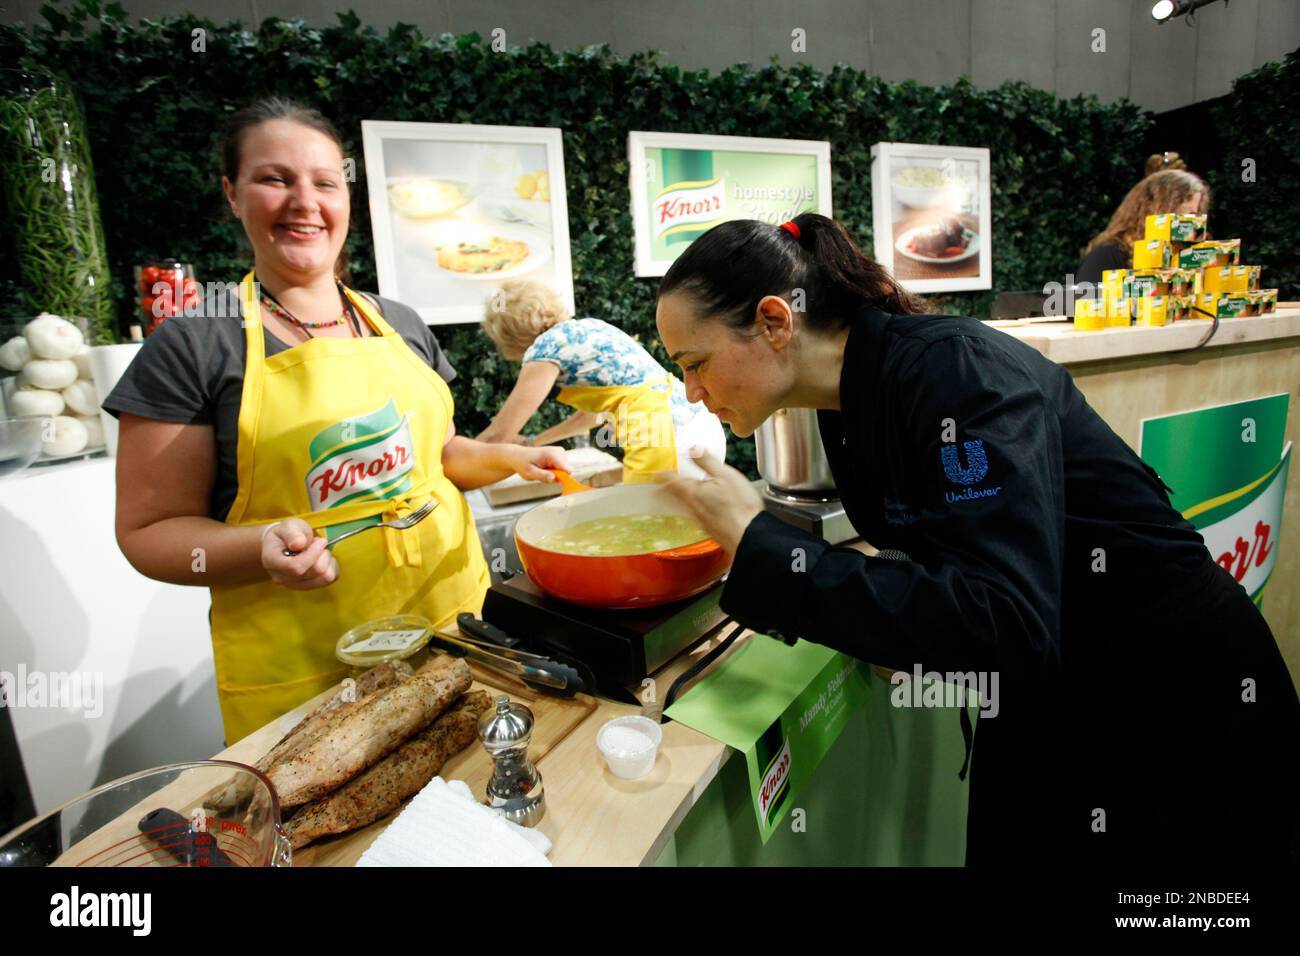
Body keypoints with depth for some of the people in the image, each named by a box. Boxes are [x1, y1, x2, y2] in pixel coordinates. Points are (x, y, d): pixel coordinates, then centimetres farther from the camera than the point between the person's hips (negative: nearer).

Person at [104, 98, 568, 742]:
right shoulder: (190, 348, -5)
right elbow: (149, 530, -5)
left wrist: (507, 458, 0)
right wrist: (263, 549, -23)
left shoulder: (401, 326, 8)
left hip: (453, 617, 4)